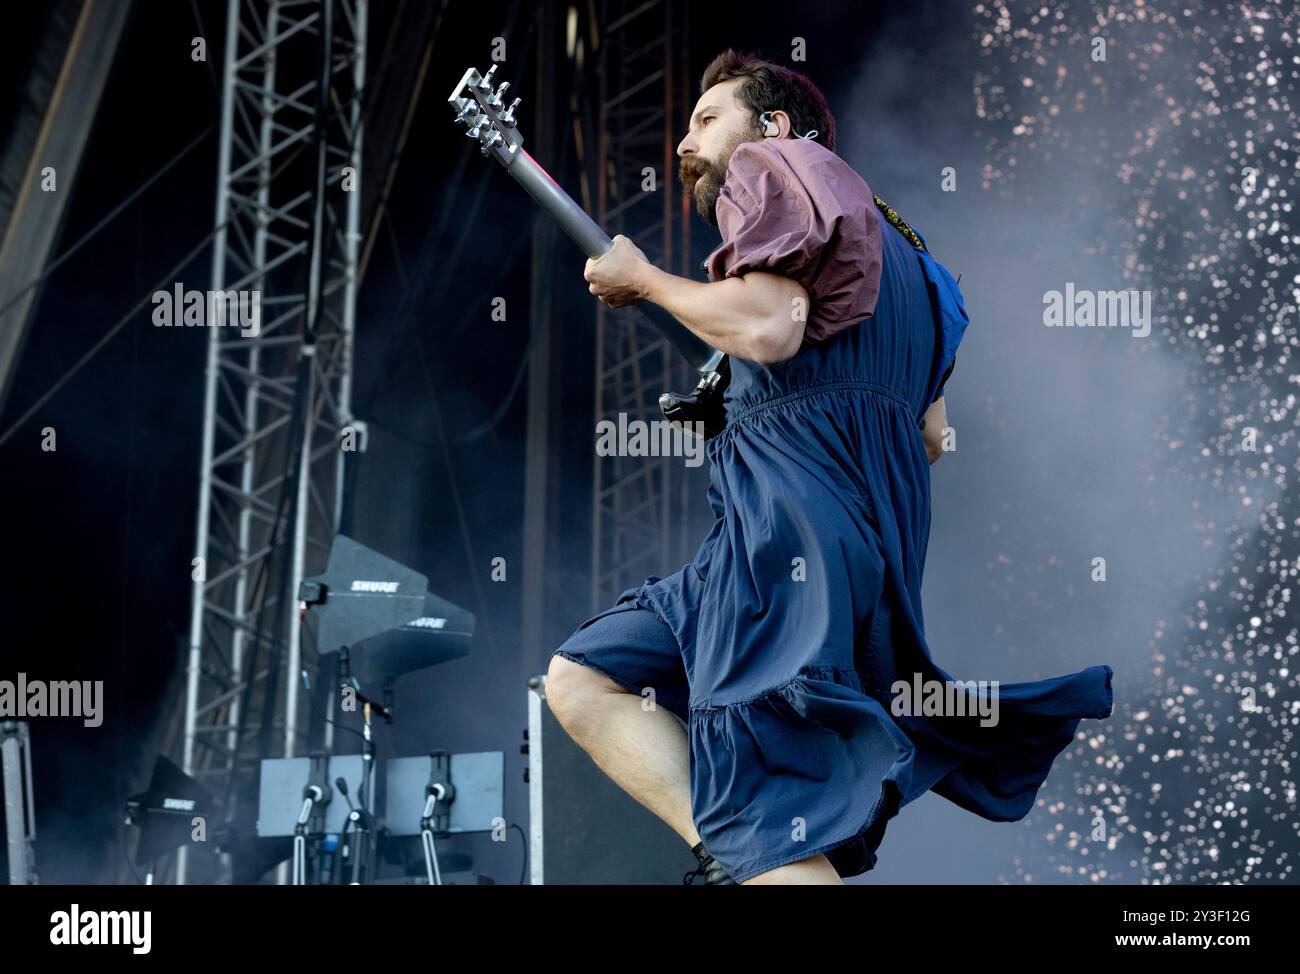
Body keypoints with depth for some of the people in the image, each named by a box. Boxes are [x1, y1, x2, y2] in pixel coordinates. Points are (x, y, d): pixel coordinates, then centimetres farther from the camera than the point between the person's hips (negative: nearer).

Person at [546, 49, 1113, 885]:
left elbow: (768, 325, -15)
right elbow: (934, 433, 28)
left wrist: (643, 277, 1)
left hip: (801, 520, -10)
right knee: (581, 678, 14)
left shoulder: (773, 165, 5)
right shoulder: (889, 241, 32)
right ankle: (732, 854, -2)